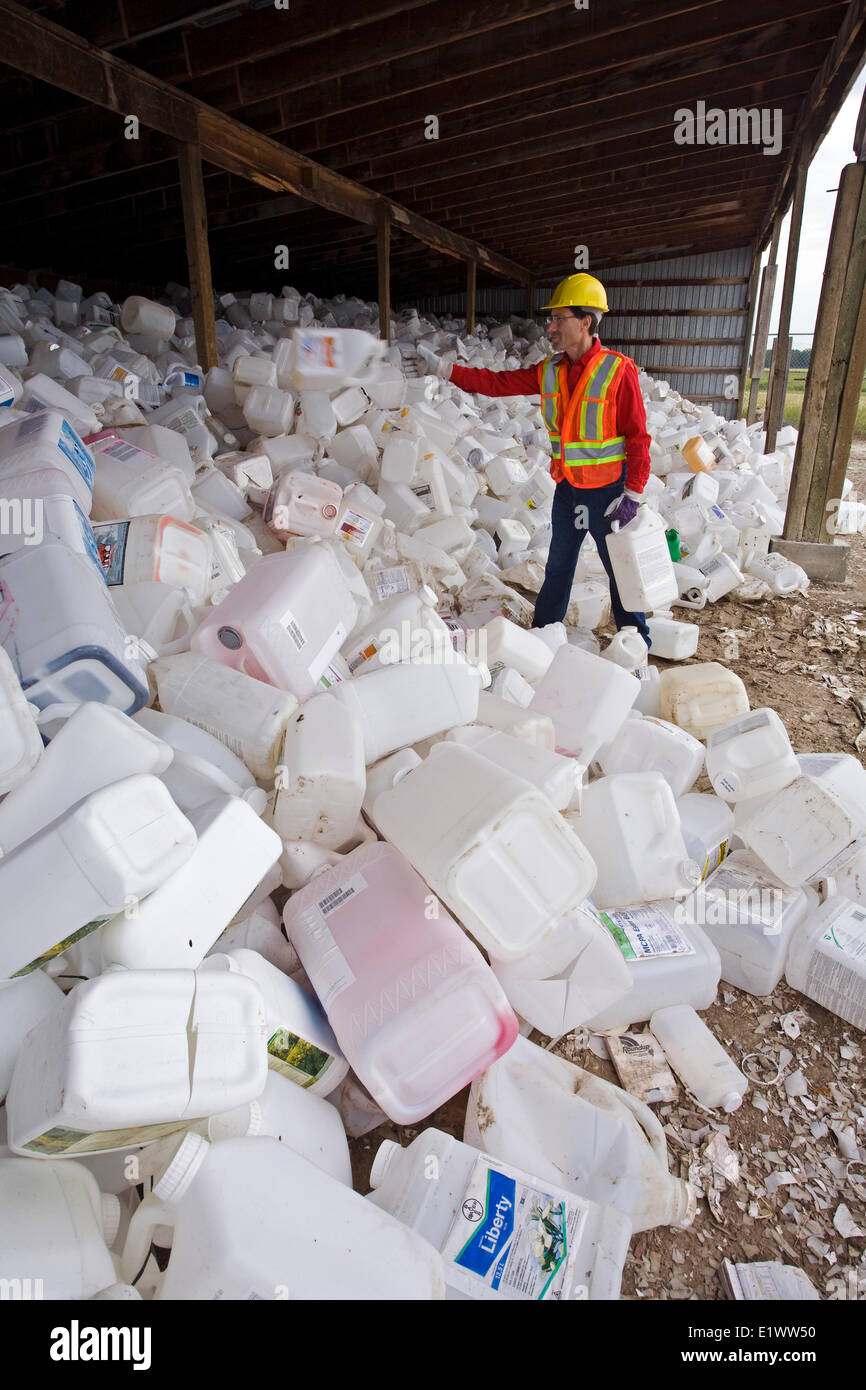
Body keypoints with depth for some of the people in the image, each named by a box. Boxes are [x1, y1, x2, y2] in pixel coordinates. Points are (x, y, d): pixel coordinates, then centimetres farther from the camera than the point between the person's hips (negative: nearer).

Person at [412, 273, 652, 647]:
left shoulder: (618, 370, -15)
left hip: (608, 490, -5)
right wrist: (442, 368, -3)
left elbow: (637, 437, -13)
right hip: (567, 489, 6)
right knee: (558, 568, 16)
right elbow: (498, 382, 4)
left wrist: (632, 495, -16)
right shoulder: (549, 372, 2)